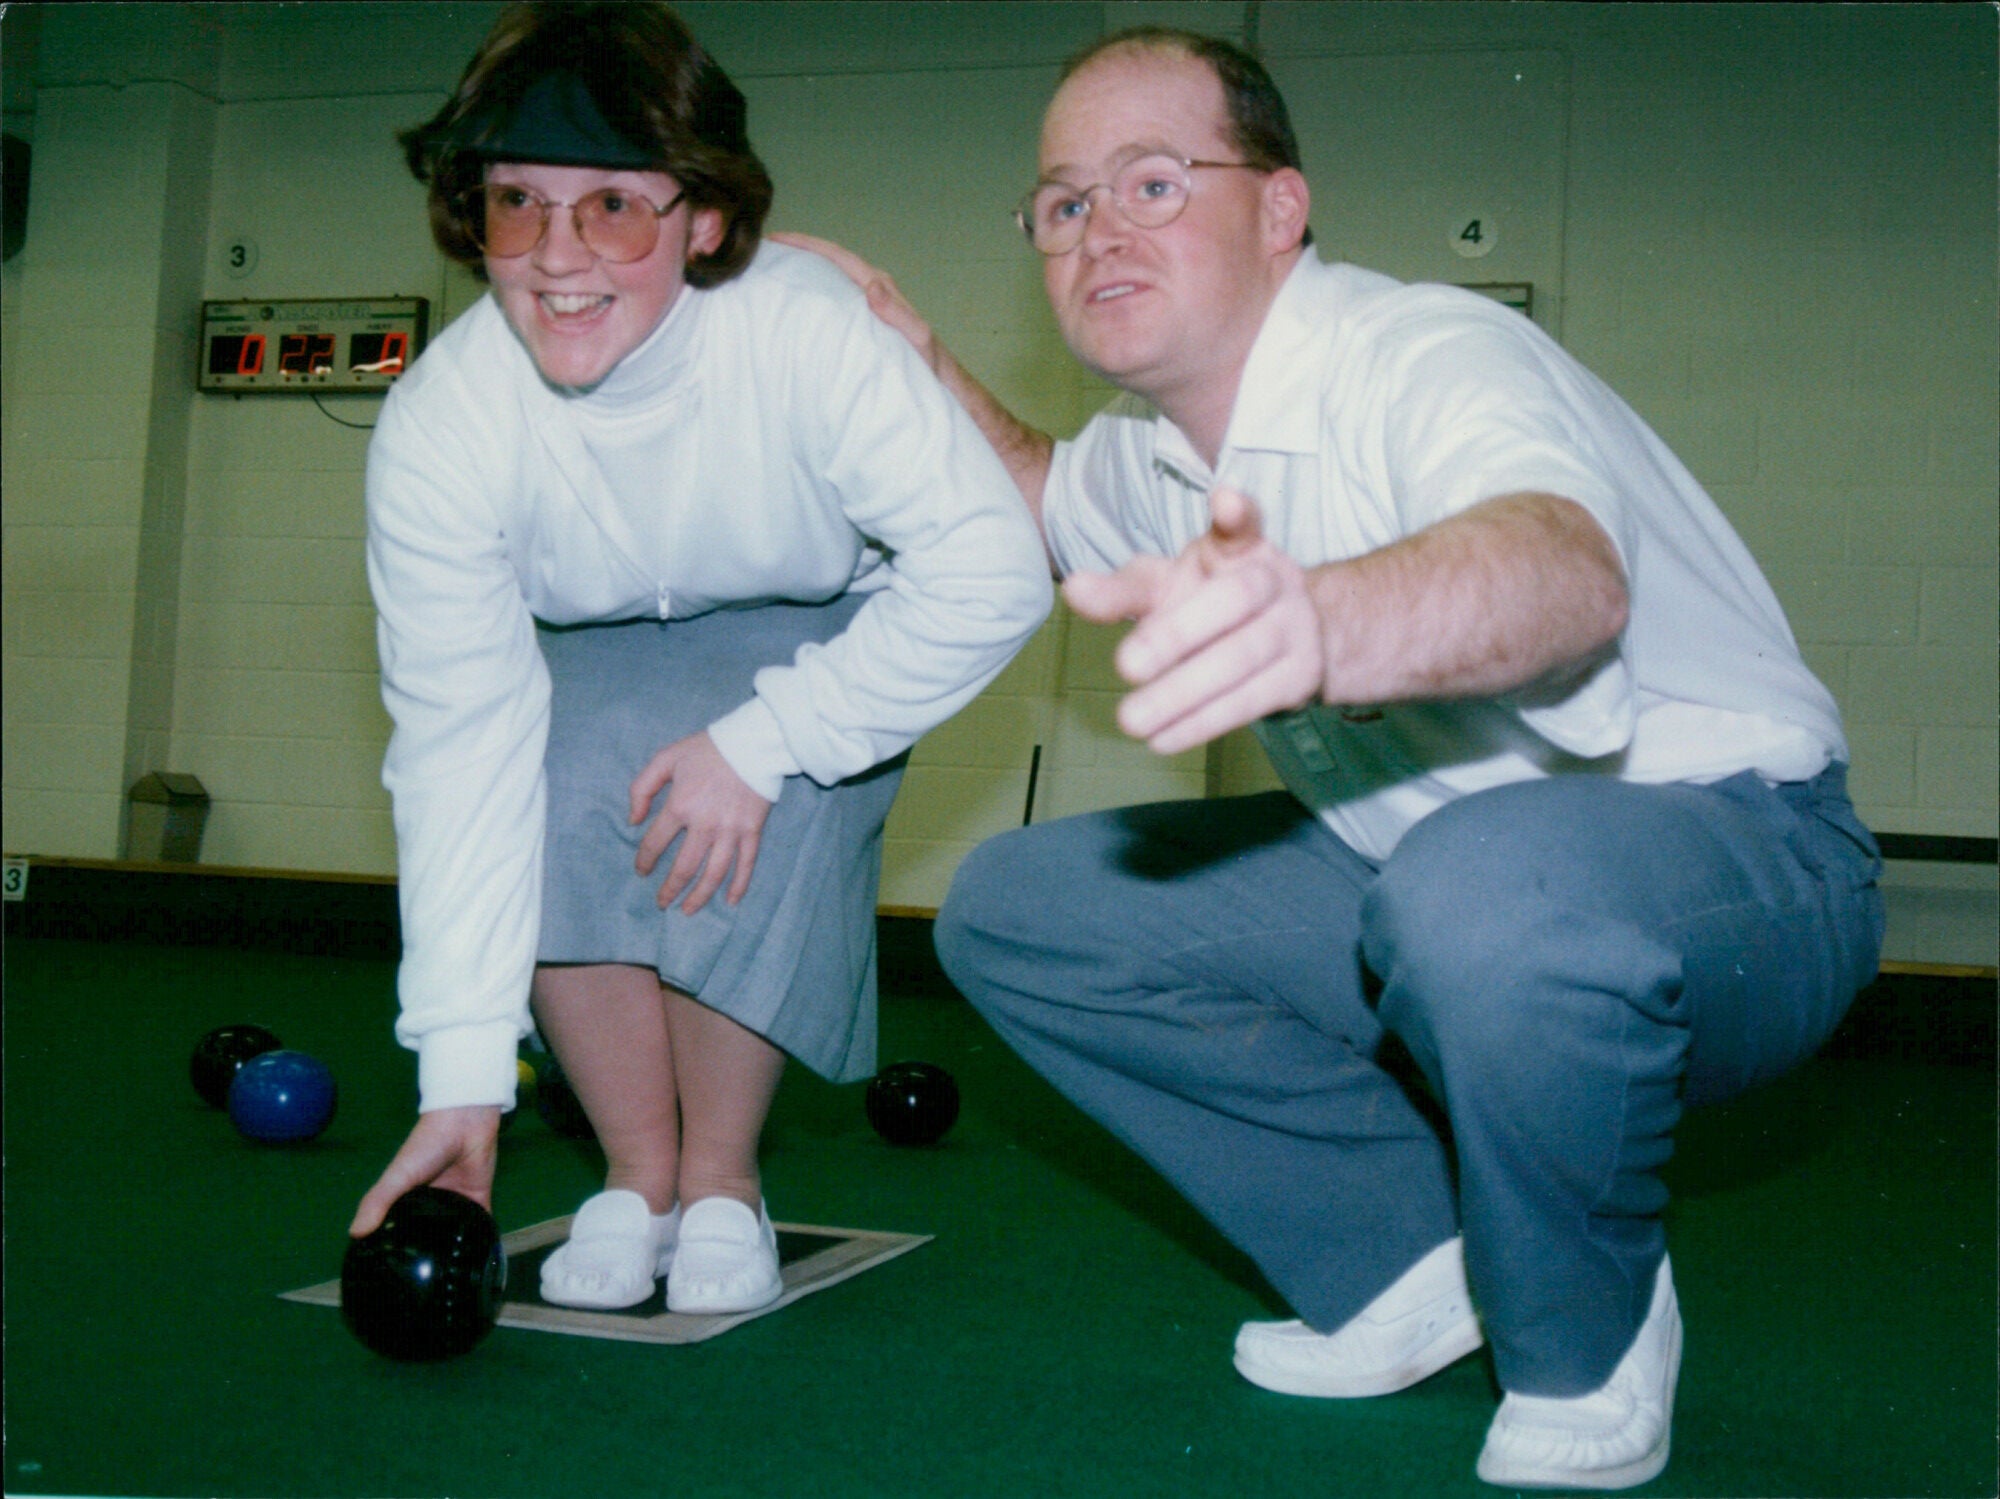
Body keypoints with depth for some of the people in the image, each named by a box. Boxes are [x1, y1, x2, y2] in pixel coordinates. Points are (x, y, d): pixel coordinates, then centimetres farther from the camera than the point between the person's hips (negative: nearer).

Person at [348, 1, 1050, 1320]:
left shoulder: (807, 333, -34)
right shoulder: (435, 428, -28)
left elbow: (994, 571, -33)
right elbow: (457, 745, -28)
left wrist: (761, 741, -34)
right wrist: (464, 1079, -31)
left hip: (820, 645, -1)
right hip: (600, 662, 2)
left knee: (765, 820, -30)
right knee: (554, 787, -28)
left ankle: (723, 1178, -4)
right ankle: (638, 1173, -5)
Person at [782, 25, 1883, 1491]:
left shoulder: (1433, 355, -24)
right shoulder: (1155, 447, 2)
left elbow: (1570, 570, -48)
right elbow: (1047, 497, 28)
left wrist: (1320, 626, -69)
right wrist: (921, 362, 10)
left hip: (1741, 852, -8)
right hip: (1422, 868, 8)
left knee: (1490, 886, -42)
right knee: (1014, 905, 1)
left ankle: (1586, 1353, -11)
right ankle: (1414, 1258, 3)